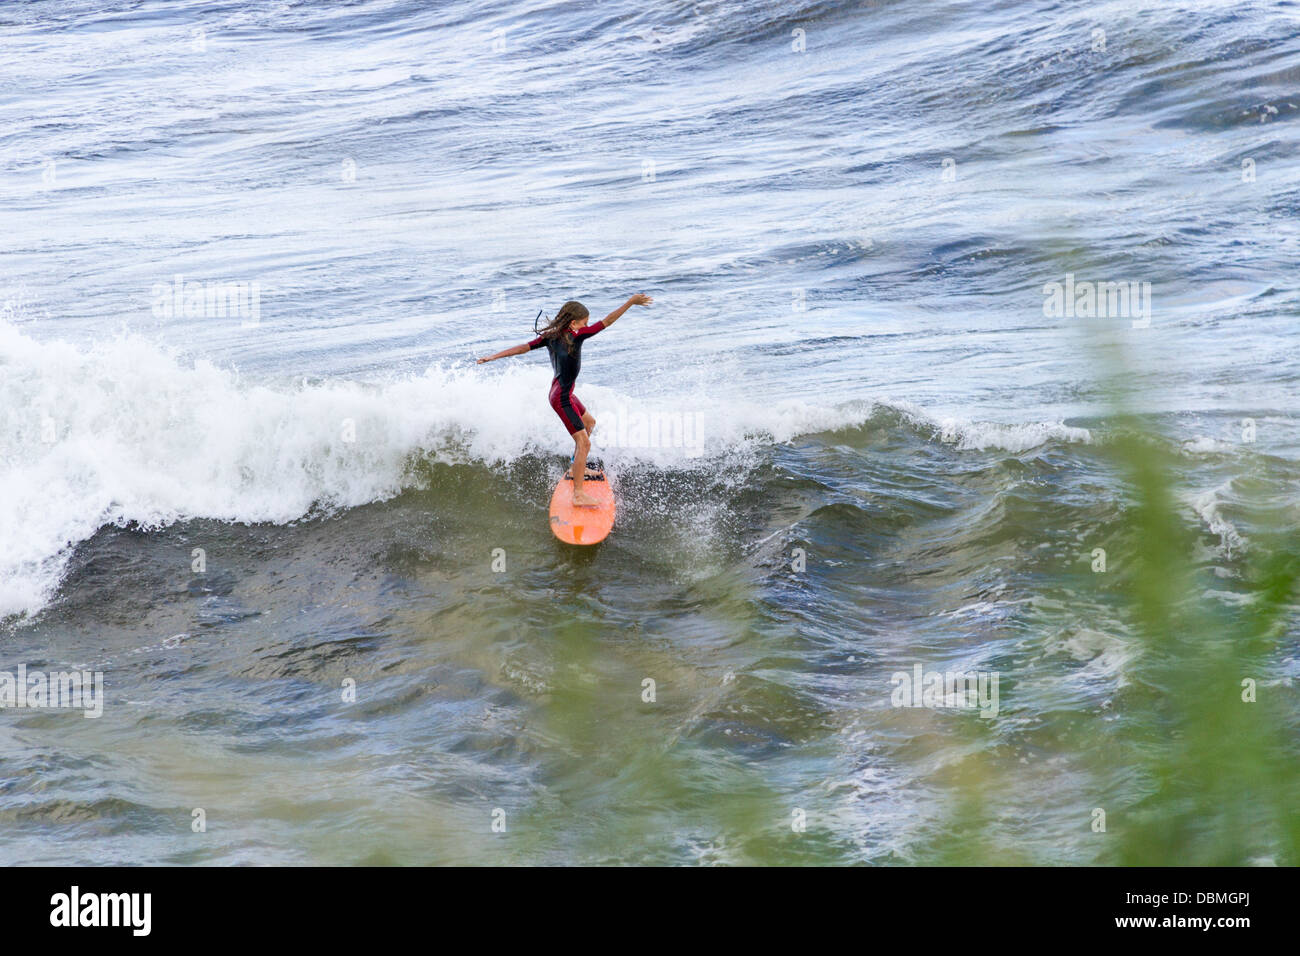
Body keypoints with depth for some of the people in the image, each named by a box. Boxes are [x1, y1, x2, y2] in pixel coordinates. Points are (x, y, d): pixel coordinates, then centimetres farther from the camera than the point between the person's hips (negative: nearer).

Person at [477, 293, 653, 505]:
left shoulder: (550, 337, 2)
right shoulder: (575, 336, -20)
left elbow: (523, 347, 2)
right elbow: (607, 321, -21)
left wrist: (493, 357, 8)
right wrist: (631, 302, -19)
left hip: (559, 391, 10)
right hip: (563, 397, -10)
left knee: (589, 422, 30)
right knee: (583, 443, -10)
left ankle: (576, 467, 43)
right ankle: (578, 494, -13)